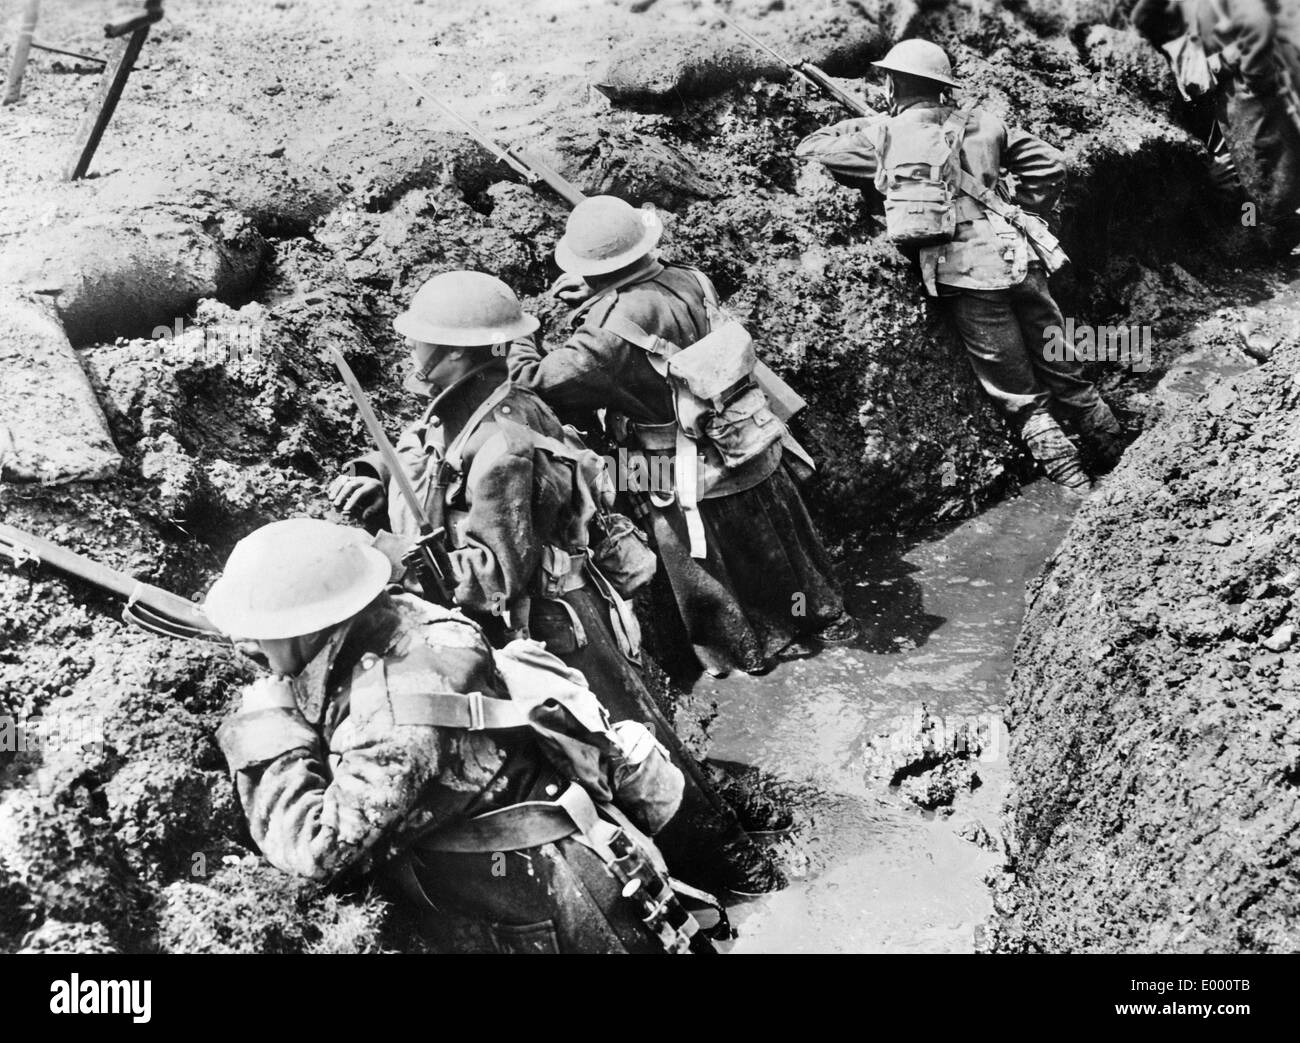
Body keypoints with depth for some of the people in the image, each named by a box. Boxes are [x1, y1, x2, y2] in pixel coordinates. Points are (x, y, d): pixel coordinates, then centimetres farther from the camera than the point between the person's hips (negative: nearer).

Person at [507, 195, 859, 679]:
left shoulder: (613, 327, -26)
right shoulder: (690, 281, -7)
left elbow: (539, 384, -24)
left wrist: (517, 339, -5)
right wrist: (593, 298, 5)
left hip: (689, 475, -6)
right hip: (752, 442, 6)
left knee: (702, 568, 19)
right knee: (779, 535, 26)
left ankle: (744, 651, 38)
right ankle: (824, 614, 47)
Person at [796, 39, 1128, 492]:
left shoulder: (884, 135, 2)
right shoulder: (978, 122, 11)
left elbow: (811, 148, 12)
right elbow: (1049, 163, 13)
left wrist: (860, 125, 25)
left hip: (967, 276, -4)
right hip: (1018, 259, 4)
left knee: (1020, 398, 8)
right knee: (1062, 371, 18)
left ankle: (1073, 483, 9)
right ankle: (1123, 464, 30)